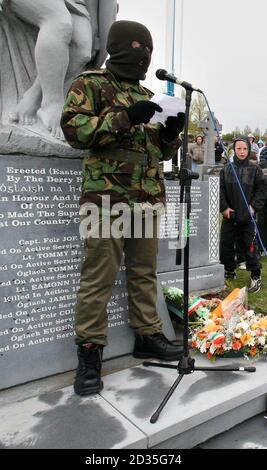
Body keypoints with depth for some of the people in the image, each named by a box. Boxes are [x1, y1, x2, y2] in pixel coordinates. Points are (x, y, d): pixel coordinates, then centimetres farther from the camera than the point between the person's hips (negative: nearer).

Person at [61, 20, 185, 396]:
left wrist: (172, 130, 3)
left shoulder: (147, 95, 24)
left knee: (145, 272, 11)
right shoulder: (90, 84, 6)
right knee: (98, 277, -5)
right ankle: (90, 352, 6)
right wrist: (124, 118, -17)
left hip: (149, 198, 7)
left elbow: (162, 151, 25)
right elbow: (73, 128, -10)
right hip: (108, 197, -6)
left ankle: (148, 335, 25)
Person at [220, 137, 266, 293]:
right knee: (226, 244, 11)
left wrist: (254, 206, -10)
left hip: (248, 216, -3)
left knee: (250, 246, 0)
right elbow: (220, 189, 3)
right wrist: (224, 207, -5)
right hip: (229, 215, 3)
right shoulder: (227, 169, 3)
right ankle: (230, 271, 31)